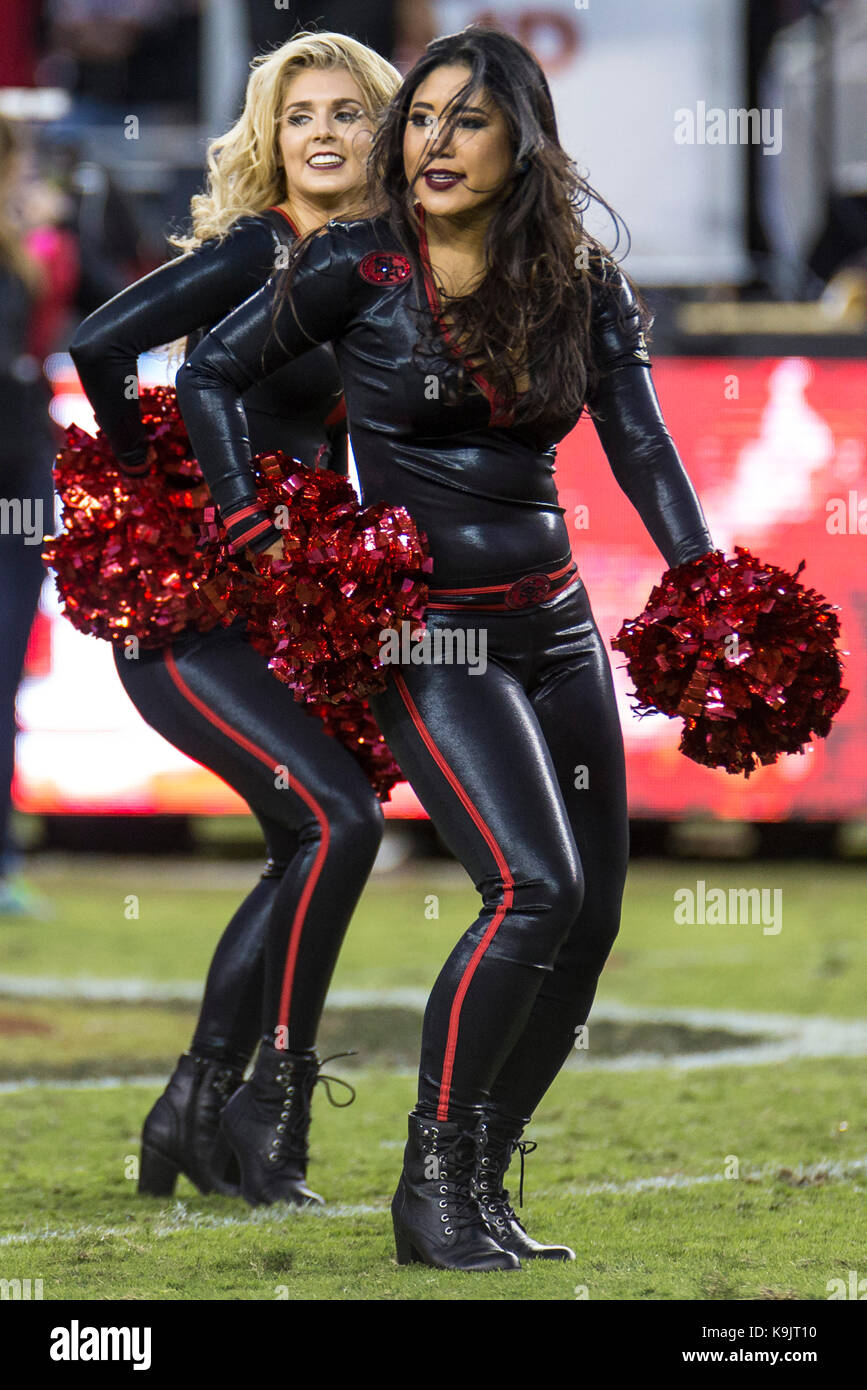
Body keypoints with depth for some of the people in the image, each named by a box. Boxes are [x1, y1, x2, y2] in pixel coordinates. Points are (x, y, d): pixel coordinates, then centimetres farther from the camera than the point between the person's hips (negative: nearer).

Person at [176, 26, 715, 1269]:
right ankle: (432, 1183, -11)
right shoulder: (359, 268, -7)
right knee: (534, 888, -21)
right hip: (426, 637, -5)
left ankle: (482, 1190, 13)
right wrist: (251, 534, -4)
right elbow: (211, 375, 5)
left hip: (556, 624, 6)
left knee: (592, 917, 3)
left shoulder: (578, 281, 3)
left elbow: (642, 447, -2)